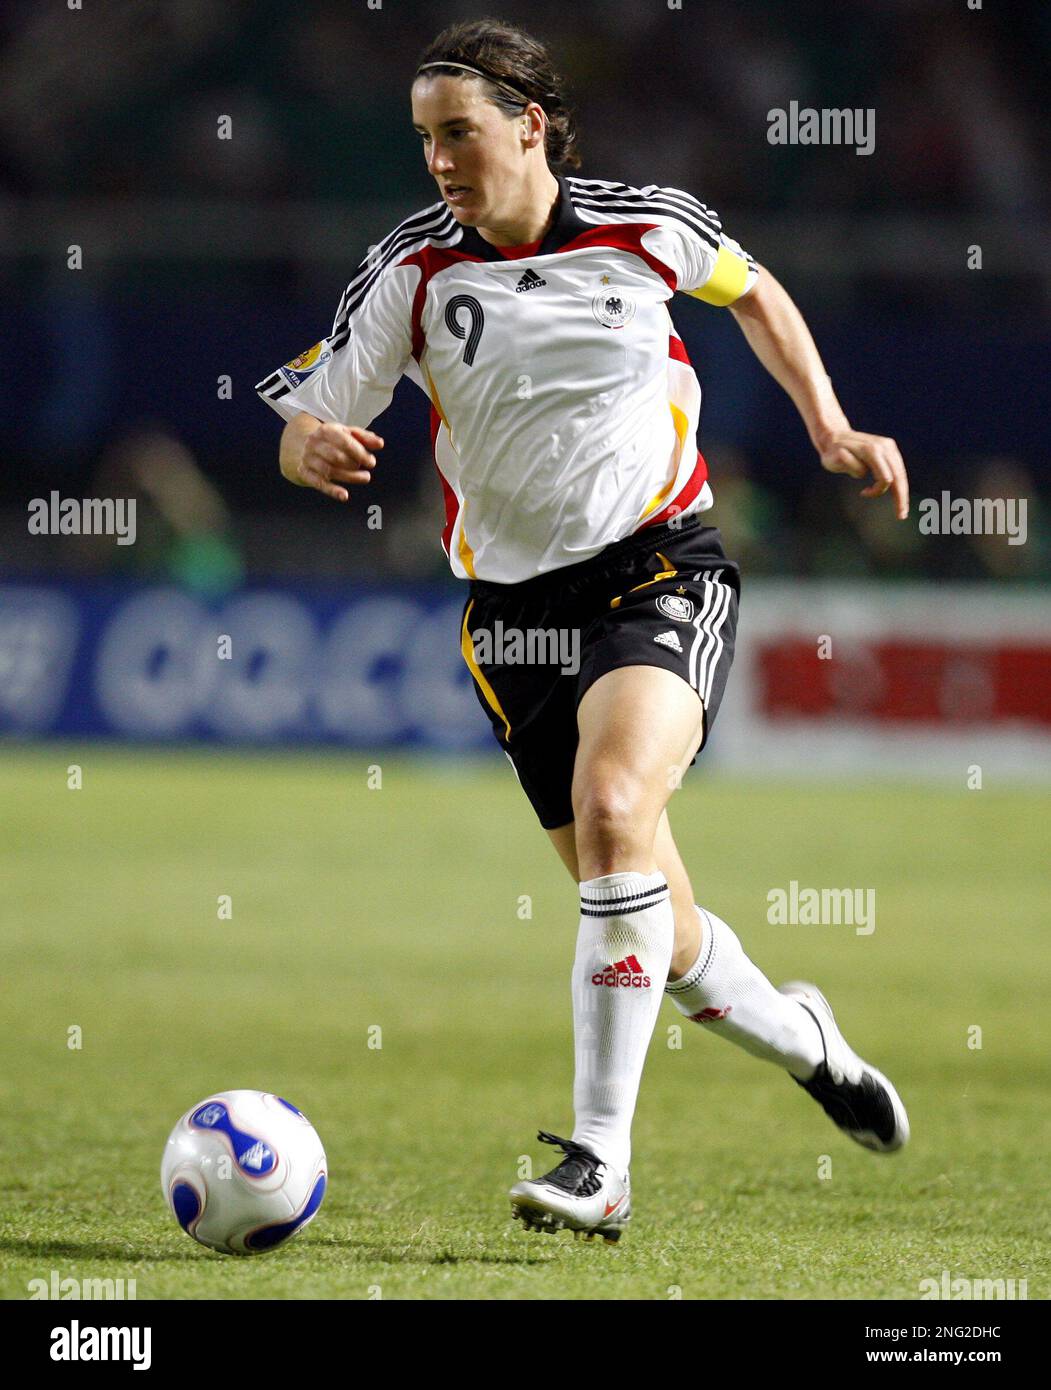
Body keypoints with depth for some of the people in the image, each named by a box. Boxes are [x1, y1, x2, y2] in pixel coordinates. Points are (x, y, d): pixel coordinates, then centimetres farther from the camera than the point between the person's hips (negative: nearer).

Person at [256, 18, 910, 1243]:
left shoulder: (648, 227, -5)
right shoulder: (412, 271, -5)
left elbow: (753, 293, 17)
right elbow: (303, 422, -4)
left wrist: (831, 428, 10)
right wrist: (313, 449, -27)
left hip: (662, 577, -2)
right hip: (519, 612, 2)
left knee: (613, 808, -30)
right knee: (653, 932, 6)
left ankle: (599, 1161, -27)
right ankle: (802, 1040, 40)